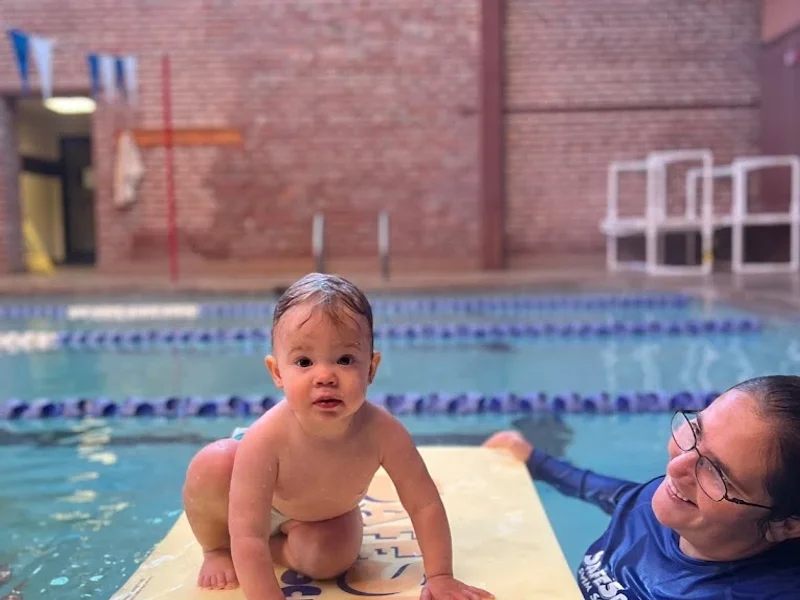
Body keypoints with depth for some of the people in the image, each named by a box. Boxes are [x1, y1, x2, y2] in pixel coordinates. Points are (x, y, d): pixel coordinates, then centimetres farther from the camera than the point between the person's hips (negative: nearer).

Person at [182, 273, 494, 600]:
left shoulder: (382, 431, -37)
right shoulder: (265, 440, -44)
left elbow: (424, 503, -24)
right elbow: (248, 539, -41)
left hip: (325, 515, 2)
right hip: (264, 506, -1)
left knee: (330, 559, -25)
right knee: (211, 466, -26)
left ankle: (276, 547, 5)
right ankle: (217, 549, 2)